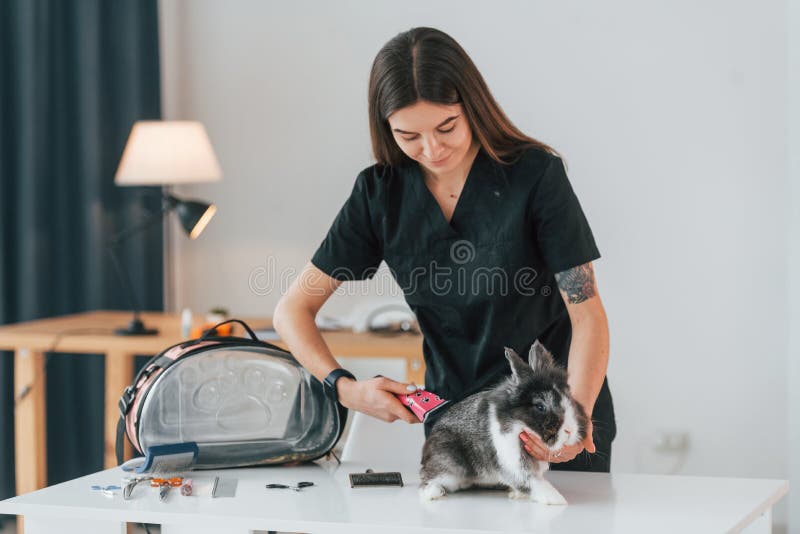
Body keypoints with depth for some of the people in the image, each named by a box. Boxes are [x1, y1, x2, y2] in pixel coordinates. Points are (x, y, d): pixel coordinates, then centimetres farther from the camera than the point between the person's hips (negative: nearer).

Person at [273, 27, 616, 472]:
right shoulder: (380, 193, -6)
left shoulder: (535, 174, -16)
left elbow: (587, 314, -17)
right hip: (452, 417, 3)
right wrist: (345, 387, -20)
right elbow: (293, 309, -3)